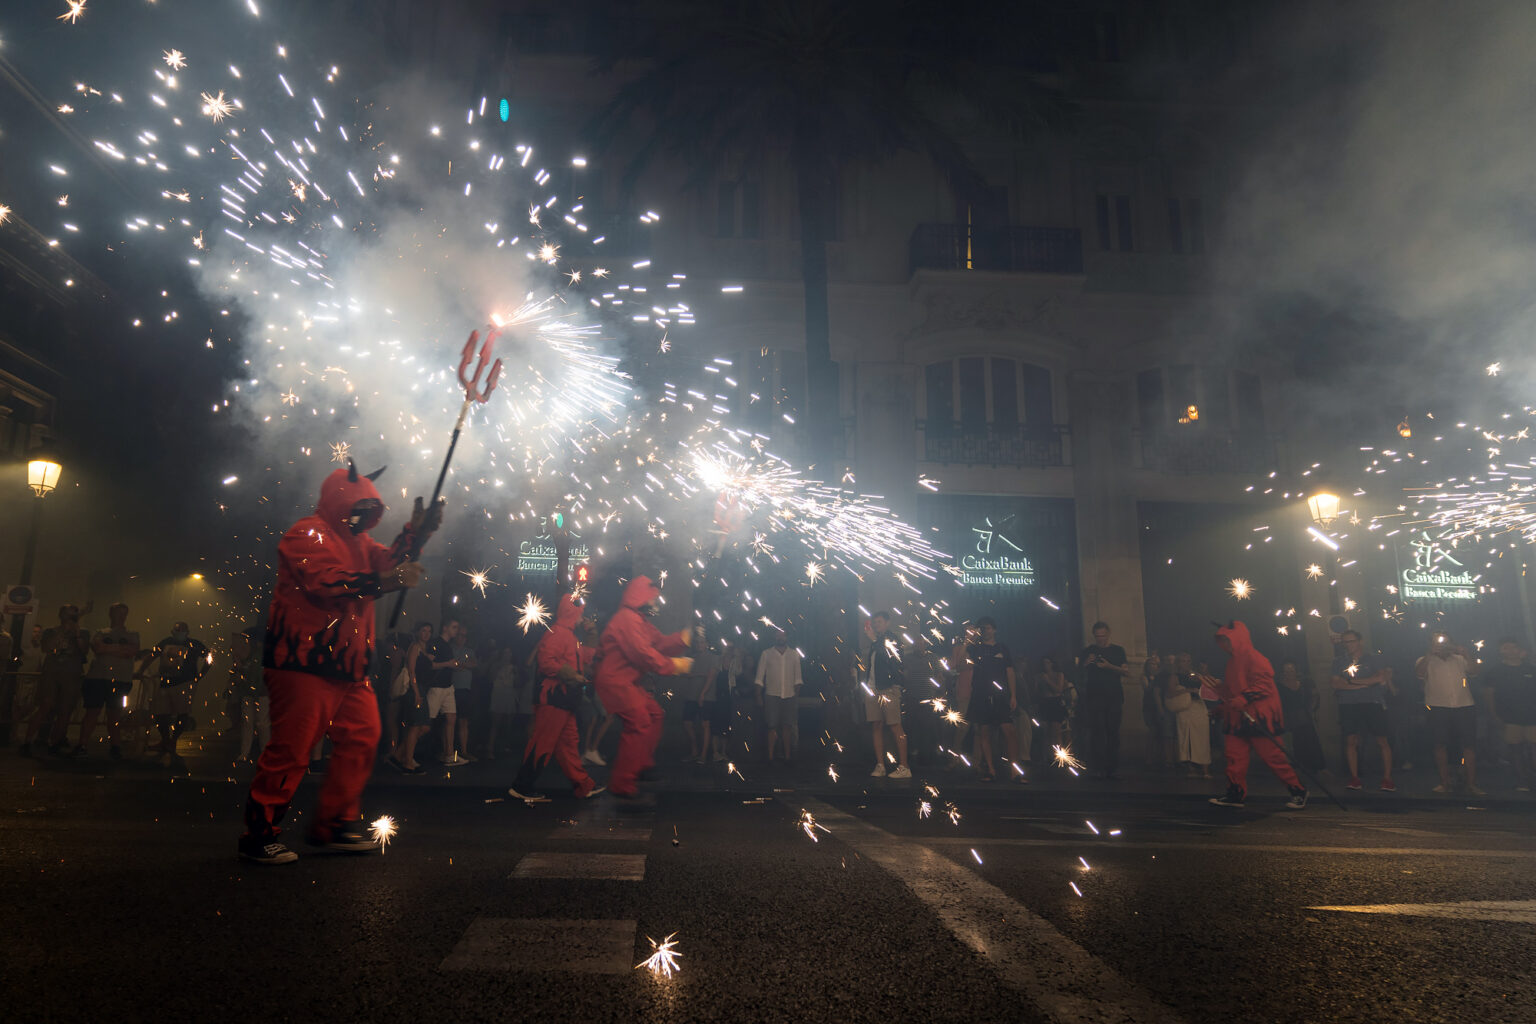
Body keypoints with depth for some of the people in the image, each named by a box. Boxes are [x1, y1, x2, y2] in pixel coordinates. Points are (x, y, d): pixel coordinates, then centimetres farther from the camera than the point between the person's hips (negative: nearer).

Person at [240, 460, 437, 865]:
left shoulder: (357, 541, 22)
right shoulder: (307, 535, -9)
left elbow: (387, 561, 8)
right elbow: (325, 581, -25)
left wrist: (417, 531, -5)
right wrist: (384, 581, -30)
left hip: (348, 667, 9)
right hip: (305, 664, -9)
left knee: (361, 738, 8)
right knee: (291, 749, -6)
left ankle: (335, 824, 18)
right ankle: (258, 834, 7)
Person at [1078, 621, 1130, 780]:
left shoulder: (1118, 650, 12)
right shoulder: (1088, 651, 10)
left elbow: (1127, 671, 2)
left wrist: (1109, 666, -13)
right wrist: (1086, 663, -12)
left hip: (1114, 697, 1)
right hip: (1094, 696, -1)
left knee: (1113, 732, 3)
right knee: (1097, 732, -7)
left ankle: (1112, 769, 8)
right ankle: (1100, 769, -7)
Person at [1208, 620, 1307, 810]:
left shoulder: (1253, 658, -12)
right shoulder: (1232, 661, 18)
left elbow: (1264, 684, -21)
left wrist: (1244, 698, -26)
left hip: (1257, 717, -9)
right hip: (1238, 718, 9)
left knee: (1272, 755, -4)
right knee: (1234, 755, 4)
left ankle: (1298, 791, 8)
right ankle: (1235, 794, 9)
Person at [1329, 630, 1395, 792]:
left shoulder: (1374, 659, 8)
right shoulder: (1339, 661, 14)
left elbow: (1381, 678, -8)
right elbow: (1336, 684, 2)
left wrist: (1352, 681, -5)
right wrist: (1363, 684, -6)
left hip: (1372, 703, -2)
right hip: (1348, 705, 2)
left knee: (1382, 741, -4)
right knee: (1351, 740, -2)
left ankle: (1387, 778, 2)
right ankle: (1354, 777, 4)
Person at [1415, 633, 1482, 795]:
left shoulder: (1459, 659, 18)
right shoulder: (1427, 661, 11)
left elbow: (1473, 671, 3)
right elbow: (1418, 672, -9)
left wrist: (1465, 654, -9)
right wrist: (1430, 654, -14)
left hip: (1464, 705, 2)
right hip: (1439, 707, -2)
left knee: (1469, 745, -3)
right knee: (1441, 745, 0)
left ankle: (1471, 784, 1)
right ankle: (1445, 782, 9)